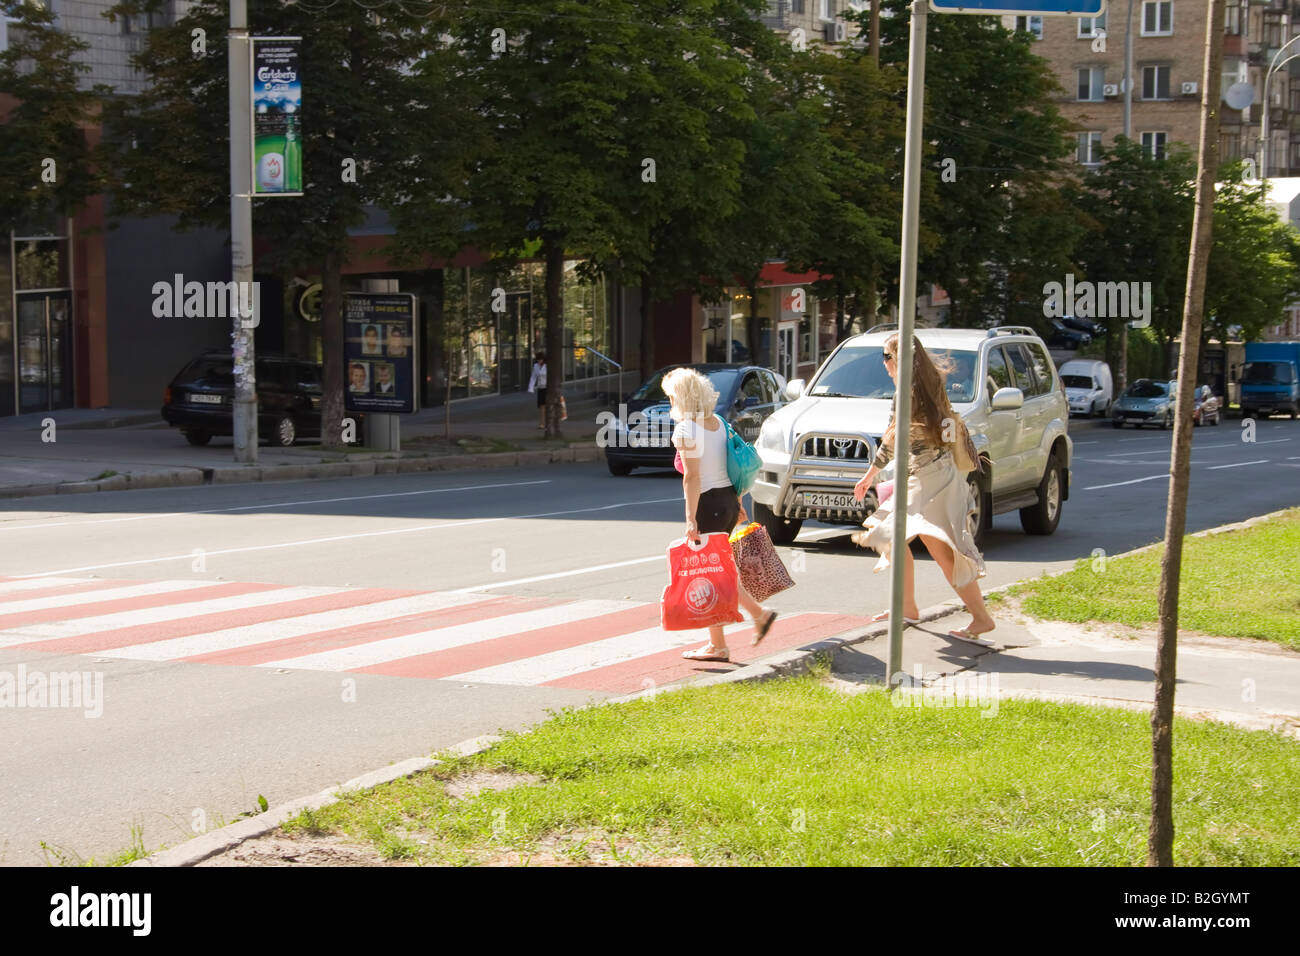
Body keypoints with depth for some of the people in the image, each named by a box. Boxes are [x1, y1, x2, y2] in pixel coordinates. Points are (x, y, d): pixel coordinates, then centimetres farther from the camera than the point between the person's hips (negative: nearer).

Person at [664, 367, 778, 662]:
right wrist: (738, 503, 21)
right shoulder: (718, 422, 10)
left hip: (708, 504, -8)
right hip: (728, 499, 8)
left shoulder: (685, 429, -13)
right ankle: (759, 613, 17)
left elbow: (692, 477, -18)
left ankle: (717, 646, 5)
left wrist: (691, 518, -19)